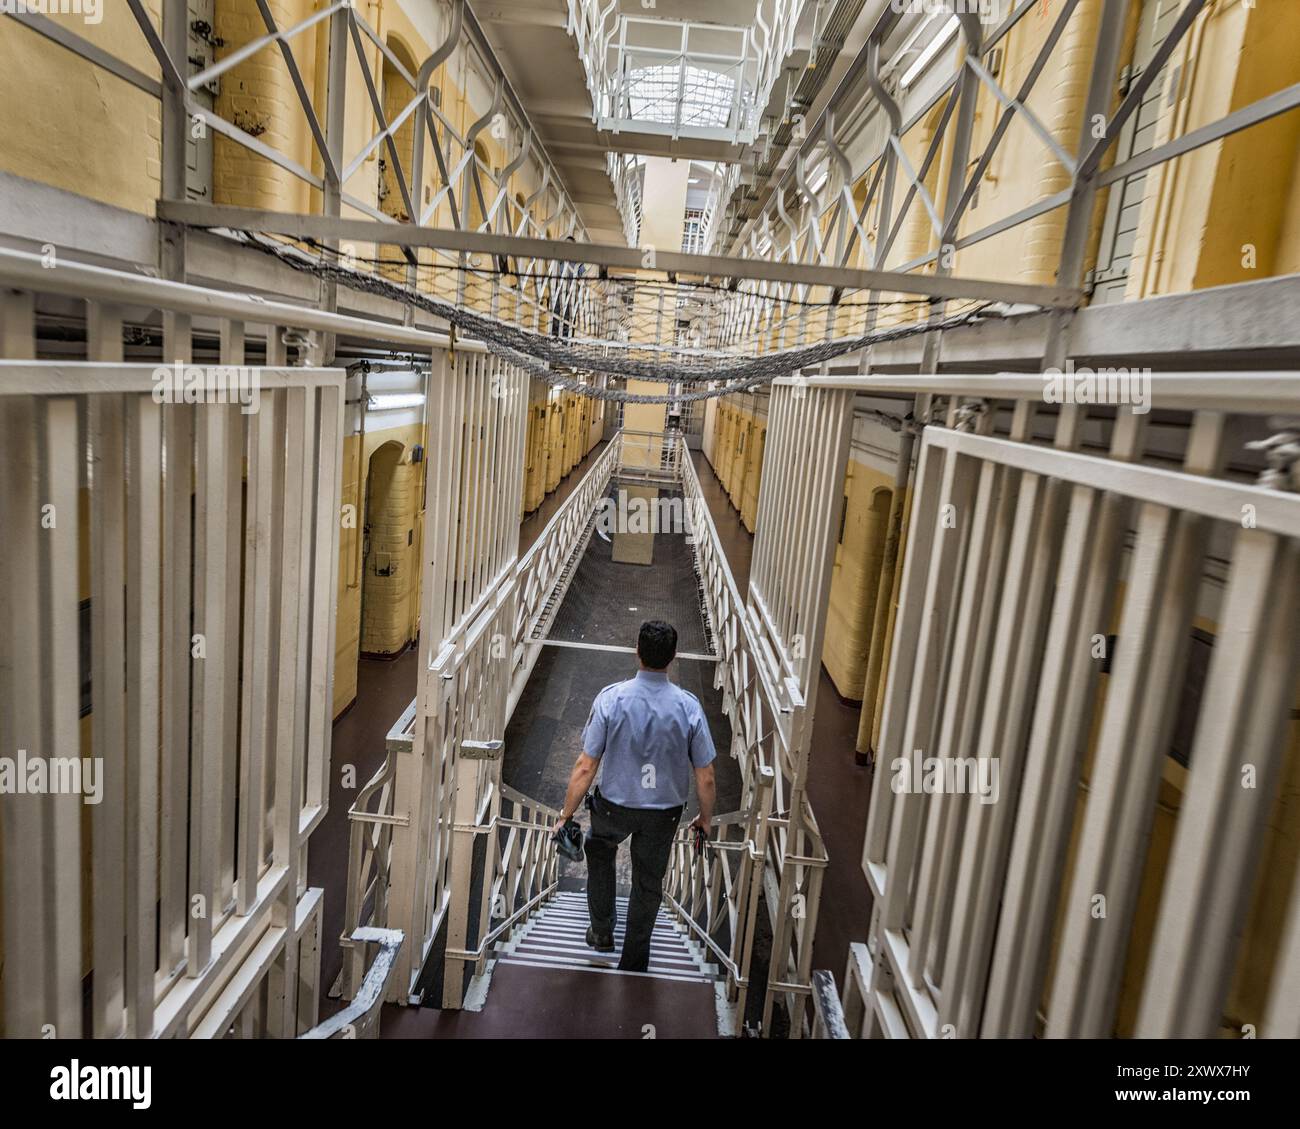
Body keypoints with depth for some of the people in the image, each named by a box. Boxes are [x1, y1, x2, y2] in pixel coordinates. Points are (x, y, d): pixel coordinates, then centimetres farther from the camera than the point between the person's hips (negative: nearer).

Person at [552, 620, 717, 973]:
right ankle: (633, 963, 39)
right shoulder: (688, 706, -19)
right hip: (664, 813, 1)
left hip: (614, 806, 0)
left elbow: (586, 766, -18)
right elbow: (705, 778, -12)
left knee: (599, 850, 33)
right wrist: (705, 818, 6)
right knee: (648, 884, 23)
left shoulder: (610, 699, -23)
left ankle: (602, 931, 40)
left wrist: (566, 814, -5)